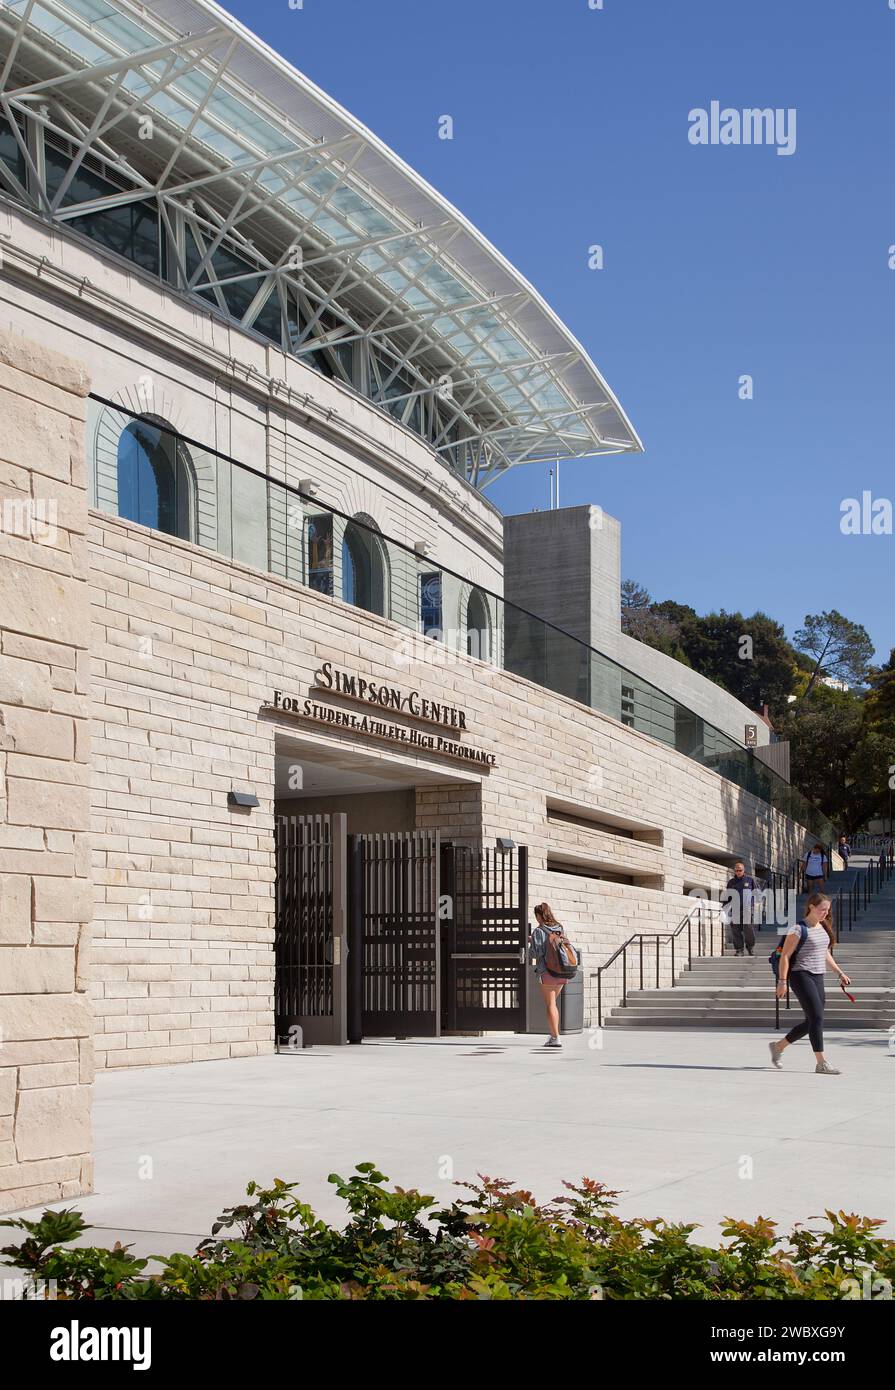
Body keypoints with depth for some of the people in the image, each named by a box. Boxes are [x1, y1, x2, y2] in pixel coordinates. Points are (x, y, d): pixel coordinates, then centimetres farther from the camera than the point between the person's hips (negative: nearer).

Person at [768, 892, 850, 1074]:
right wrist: (782, 981, -15)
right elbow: (785, 956, -11)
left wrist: (840, 973, 19)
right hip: (801, 976, -8)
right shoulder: (799, 929, -11)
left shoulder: (823, 928, 13)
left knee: (811, 1022, 10)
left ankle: (778, 1047, 25)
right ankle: (821, 1063, -10)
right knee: (817, 1017, -14)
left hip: (818, 978, 8)